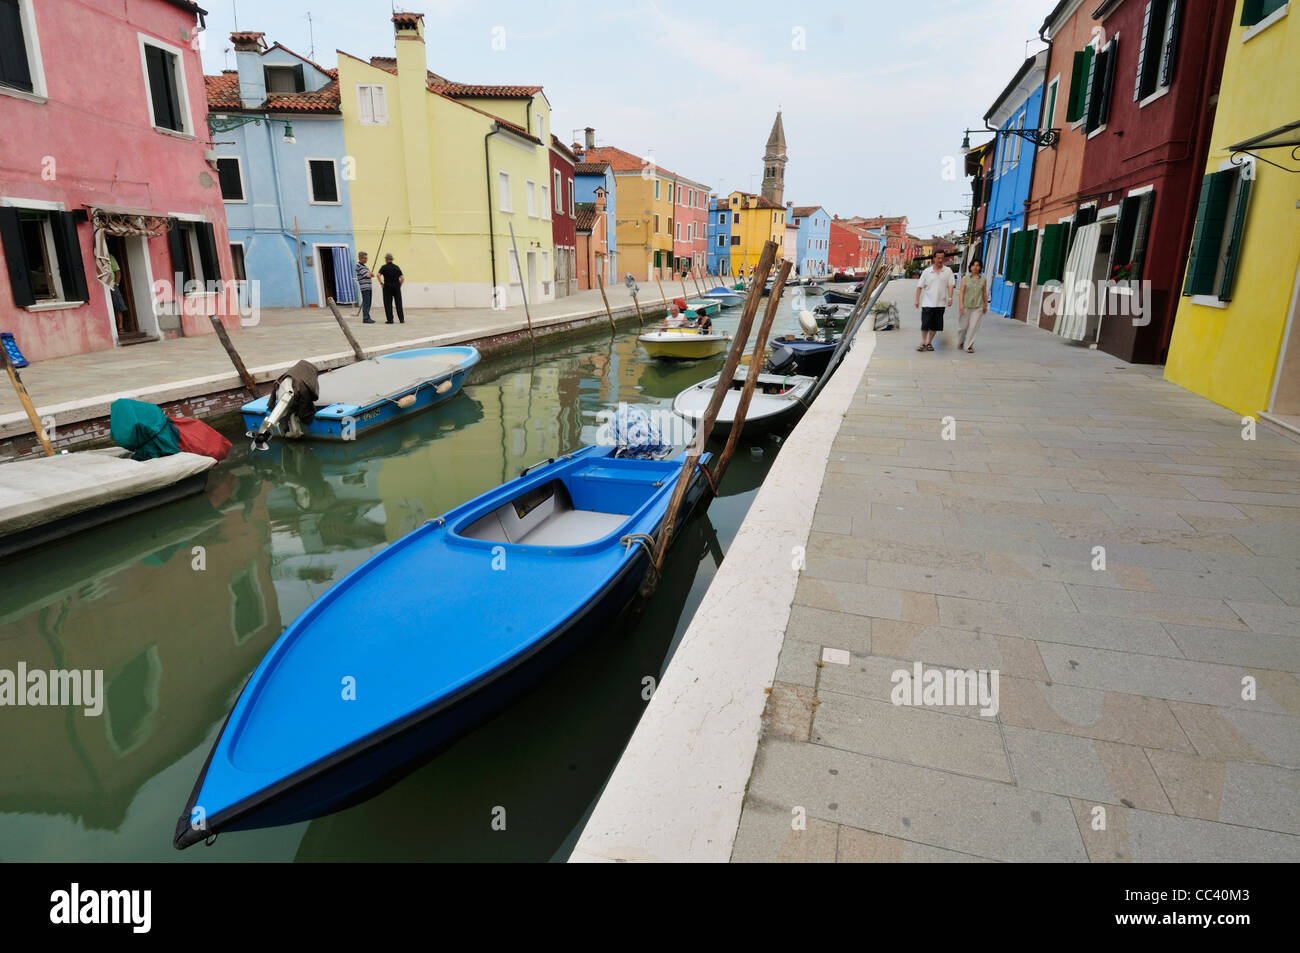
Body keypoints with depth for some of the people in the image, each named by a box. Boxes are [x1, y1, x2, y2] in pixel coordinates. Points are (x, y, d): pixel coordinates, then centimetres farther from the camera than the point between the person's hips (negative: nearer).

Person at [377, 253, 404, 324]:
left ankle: (390, 320, 1)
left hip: (387, 287, -3)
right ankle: (401, 319, 7)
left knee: (388, 304, 3)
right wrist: (399, 285, 10)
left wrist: (381, 283, -4)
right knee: (398, 303, 7)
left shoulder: (384, 267, -3)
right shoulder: (396, 267, 7)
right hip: (396, 287, 3)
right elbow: (402, 278, 1)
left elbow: (378, 275, -17)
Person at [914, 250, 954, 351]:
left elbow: (951, 285, 1)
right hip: (927, 303, -1)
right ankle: (923, 343, 8)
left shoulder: (948, 271, 5)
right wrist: (917, 300, -2)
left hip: (940, 303, 1)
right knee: (925, 324, -4)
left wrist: (950, 298, -11)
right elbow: (919, 286, 4)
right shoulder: (927, 271, 4)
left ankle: (929, 343, 16)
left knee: (935, 325, 5)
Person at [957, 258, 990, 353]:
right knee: (964, 326, 6)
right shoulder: (965, 278, 2)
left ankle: (969, 346, 2)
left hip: (978, 307, 0)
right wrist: (961, 304, -11)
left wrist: (985, 305, 14)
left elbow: (984, 293, 11)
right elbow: (962, 292, -2)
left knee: (973, 326, -6)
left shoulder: (983, 279, 5)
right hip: (966, 306, 0)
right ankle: (960, 342, 32)